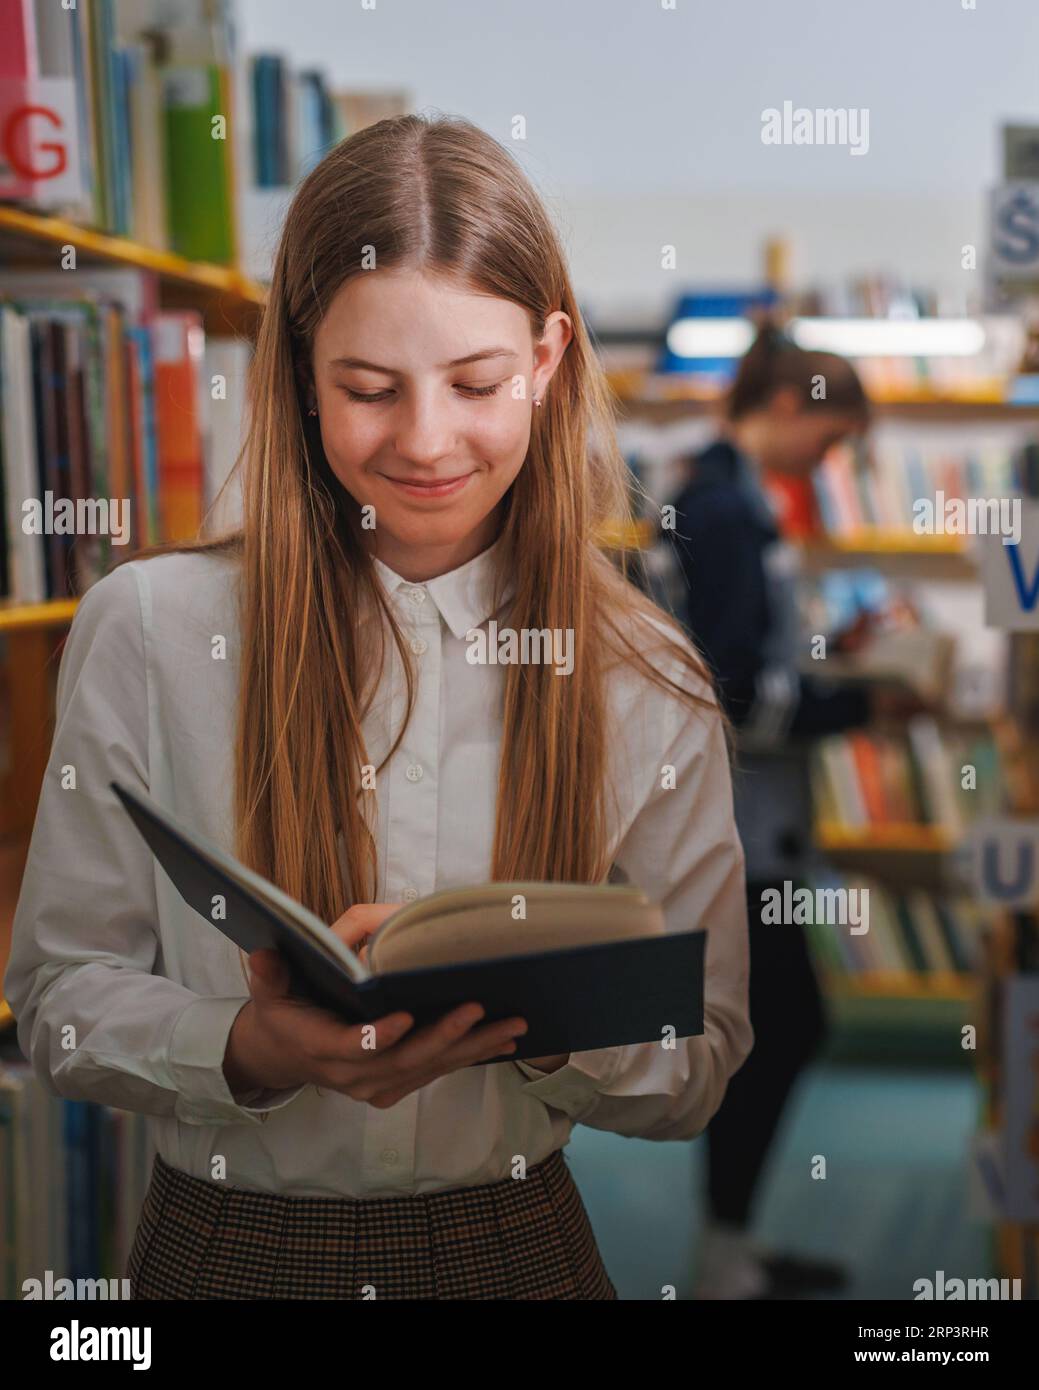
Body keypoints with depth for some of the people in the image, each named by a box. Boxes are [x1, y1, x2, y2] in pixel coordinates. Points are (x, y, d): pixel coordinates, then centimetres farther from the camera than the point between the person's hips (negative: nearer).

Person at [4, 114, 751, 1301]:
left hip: (514, 1245, 0)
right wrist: (253, 1050, -19)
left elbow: (698, 1069, 1)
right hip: (231, 1250, 0)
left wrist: (532, 1013, -18)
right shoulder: (150, 627, -6)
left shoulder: (646, 682, -2)